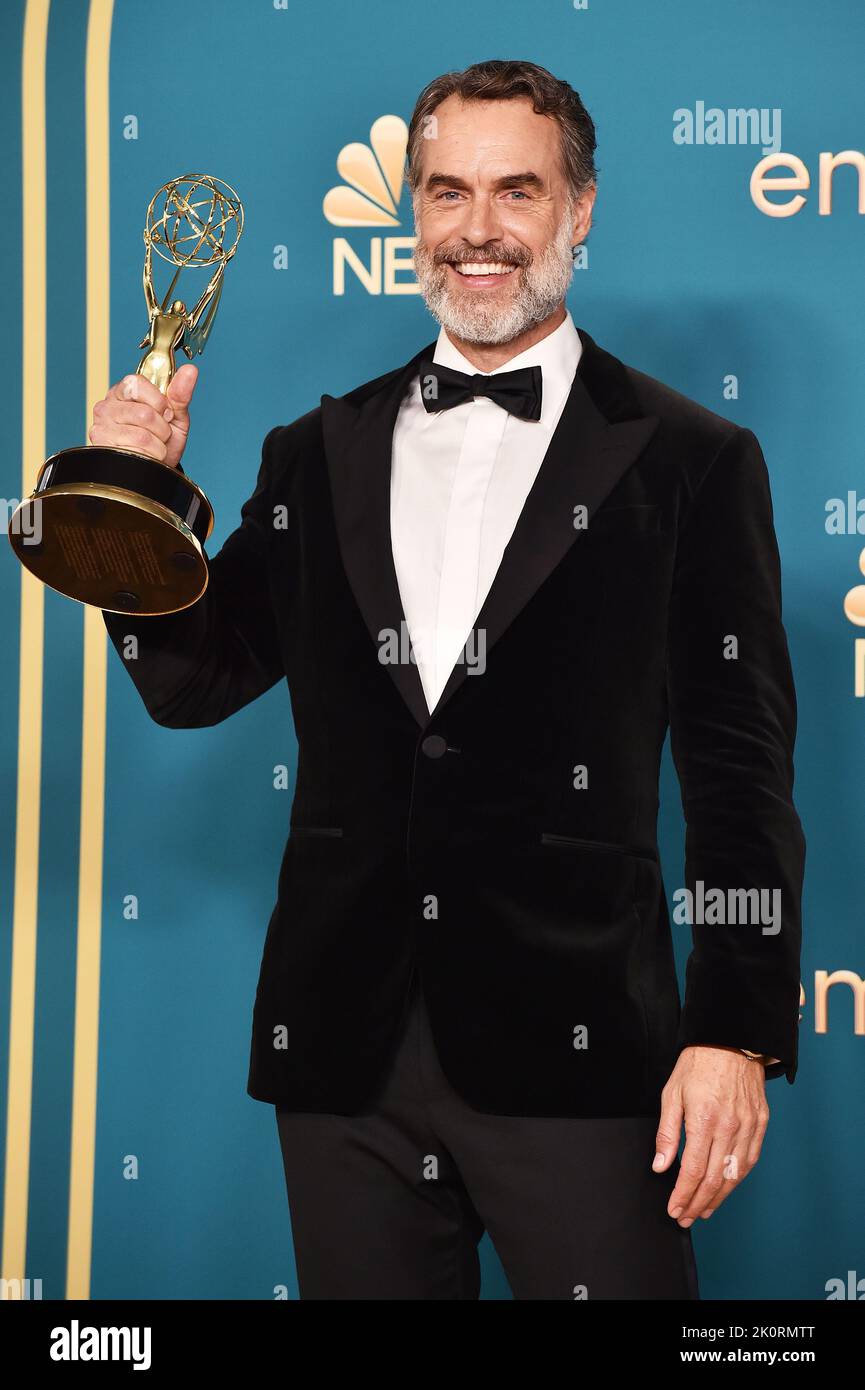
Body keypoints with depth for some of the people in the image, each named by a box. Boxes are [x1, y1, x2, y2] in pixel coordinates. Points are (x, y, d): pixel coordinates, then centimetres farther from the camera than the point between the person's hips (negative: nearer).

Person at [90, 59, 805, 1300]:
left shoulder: (689, 462, 1)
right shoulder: (318, 454, 12)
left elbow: (741, 777, -1)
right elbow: (194, 681, 14)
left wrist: (736, 1034, -8)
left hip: (571, 1054, -3)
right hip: (346, 1051, 4)